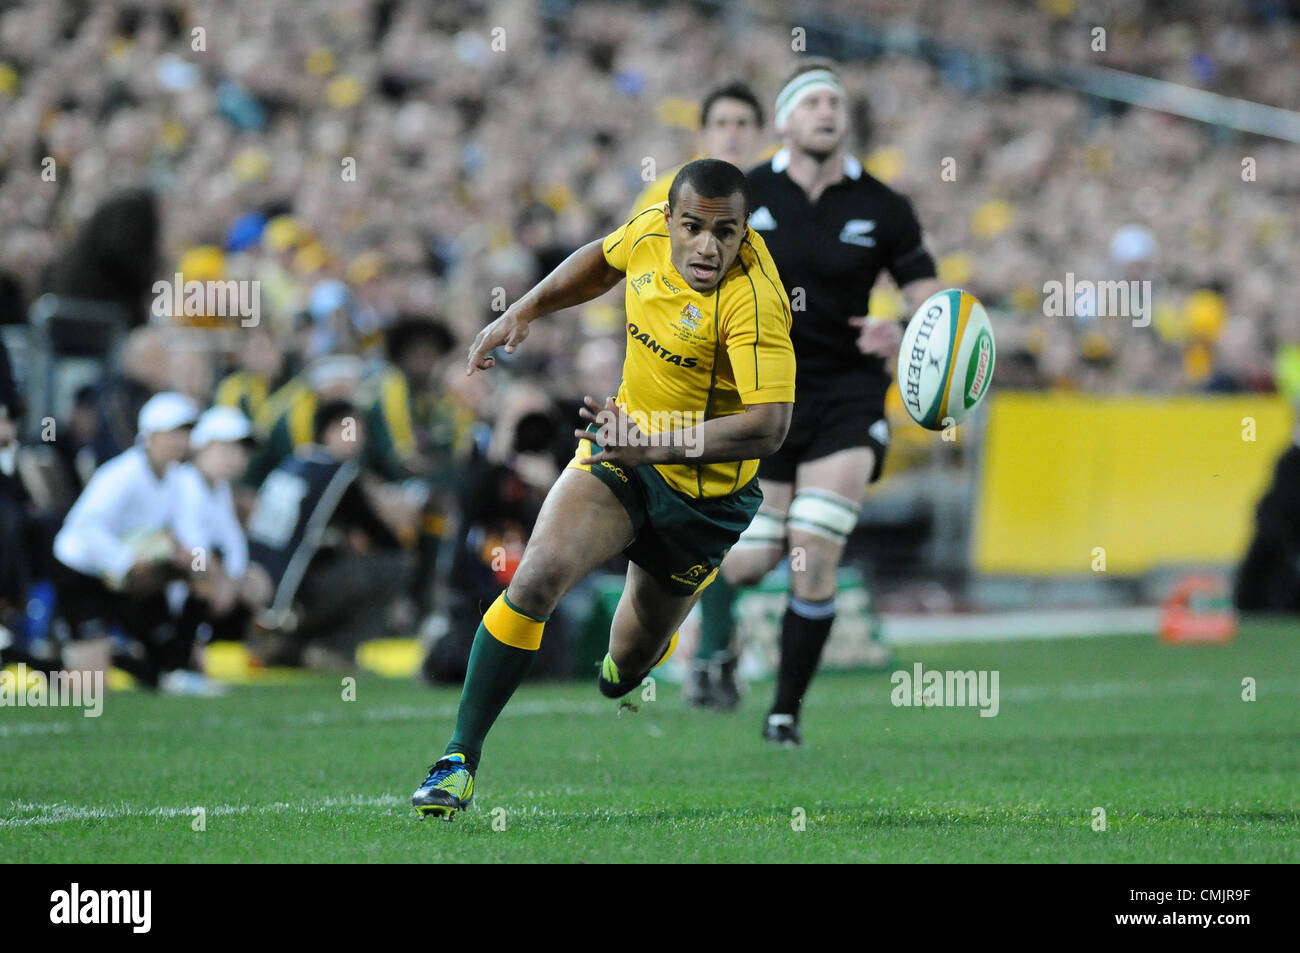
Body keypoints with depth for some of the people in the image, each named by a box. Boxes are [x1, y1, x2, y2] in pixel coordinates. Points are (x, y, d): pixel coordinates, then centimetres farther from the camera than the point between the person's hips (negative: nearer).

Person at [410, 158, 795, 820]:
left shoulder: (753, 299, -29)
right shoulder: (651, 230, -10)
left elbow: (769, 424, -36)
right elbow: (602, 261, 15)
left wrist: (655, 443, -44)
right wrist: (524, 312, 10)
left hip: (704, 493, -4)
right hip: (624, 446, 4)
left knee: (630, 662, 11)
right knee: (537, 576, -21)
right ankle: (461, 755, -13)